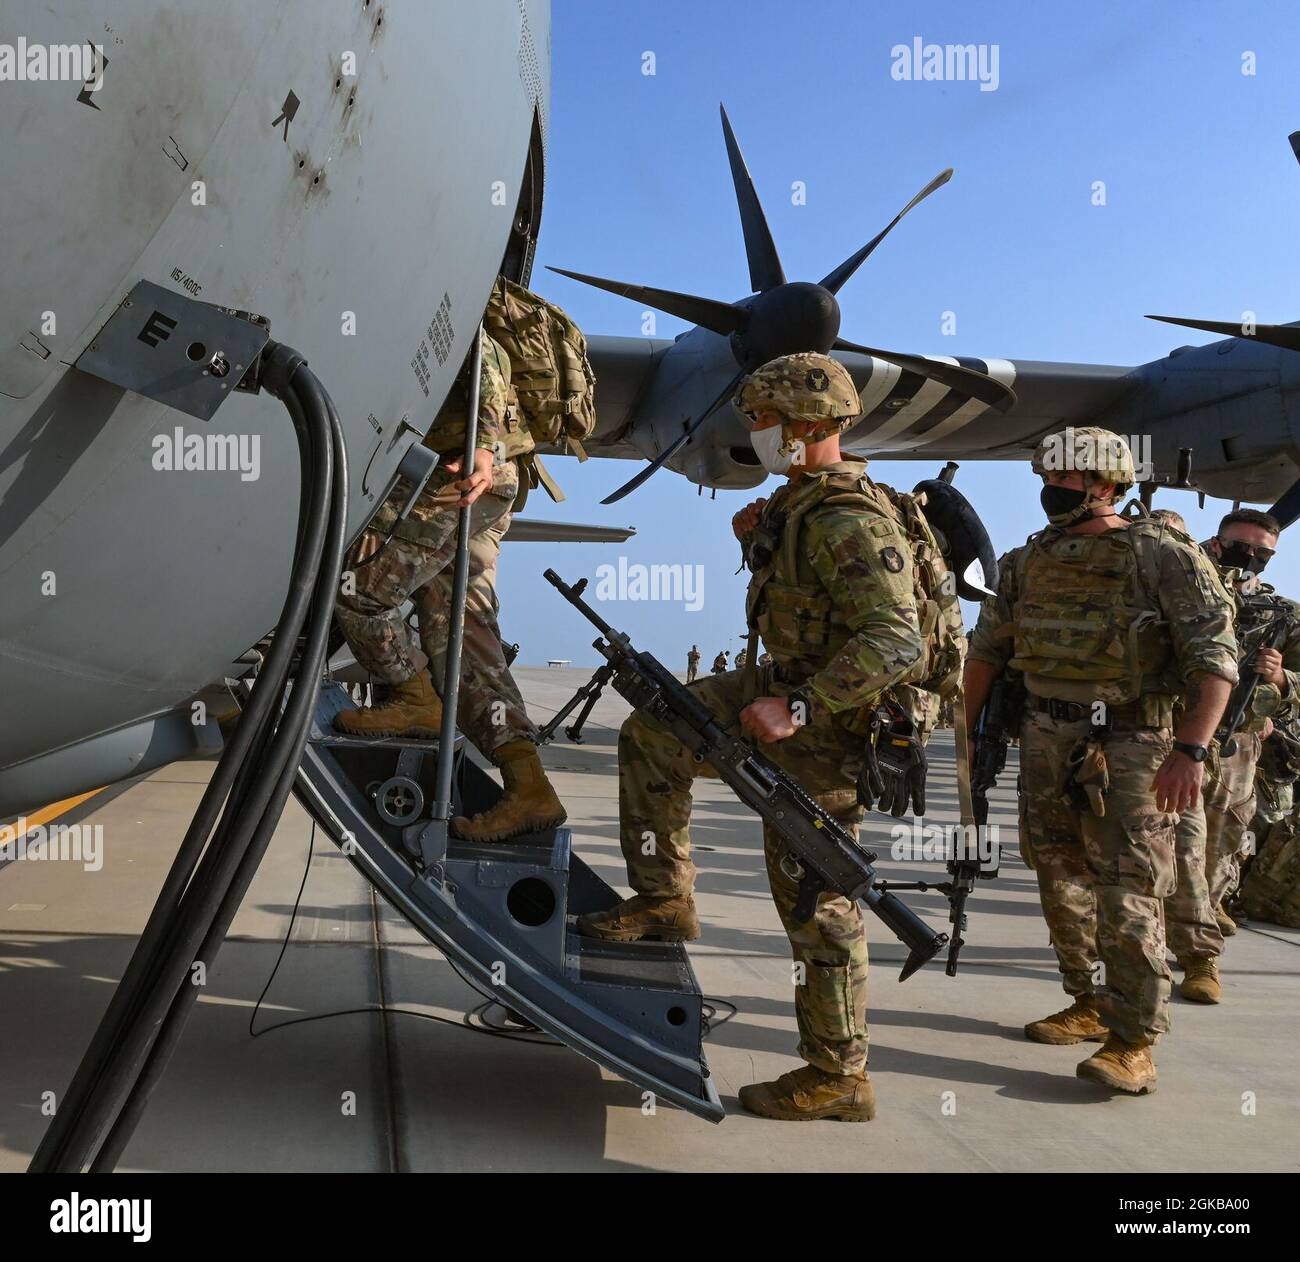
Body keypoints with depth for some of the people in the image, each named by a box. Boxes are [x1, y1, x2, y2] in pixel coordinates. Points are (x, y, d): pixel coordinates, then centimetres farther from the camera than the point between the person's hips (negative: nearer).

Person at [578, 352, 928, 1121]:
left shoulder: (851, 522, -24)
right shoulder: (801, 499, 7)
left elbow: (896, 641, -33)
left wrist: (797, 707, -35)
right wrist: (756, 538, 4)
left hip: (822, 728, -10)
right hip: (783, 689, 10)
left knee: (816, 901, -1)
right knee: (652, 734, 14)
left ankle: (838, 1080, 14)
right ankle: (666, 900, 20)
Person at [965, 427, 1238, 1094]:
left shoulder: (1163, 555, -9)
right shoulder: (1028, 561, 9)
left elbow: (1214, 656, -14)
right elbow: (988, 648, 18)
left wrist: (1190, 750, -23)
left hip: (1129, 746, -6)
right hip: (1046, 740, 6)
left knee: (1128, 893, -7)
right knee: (1062, 883, 13)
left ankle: (1133, 1043, -1)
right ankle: (1090, 1005, 29)